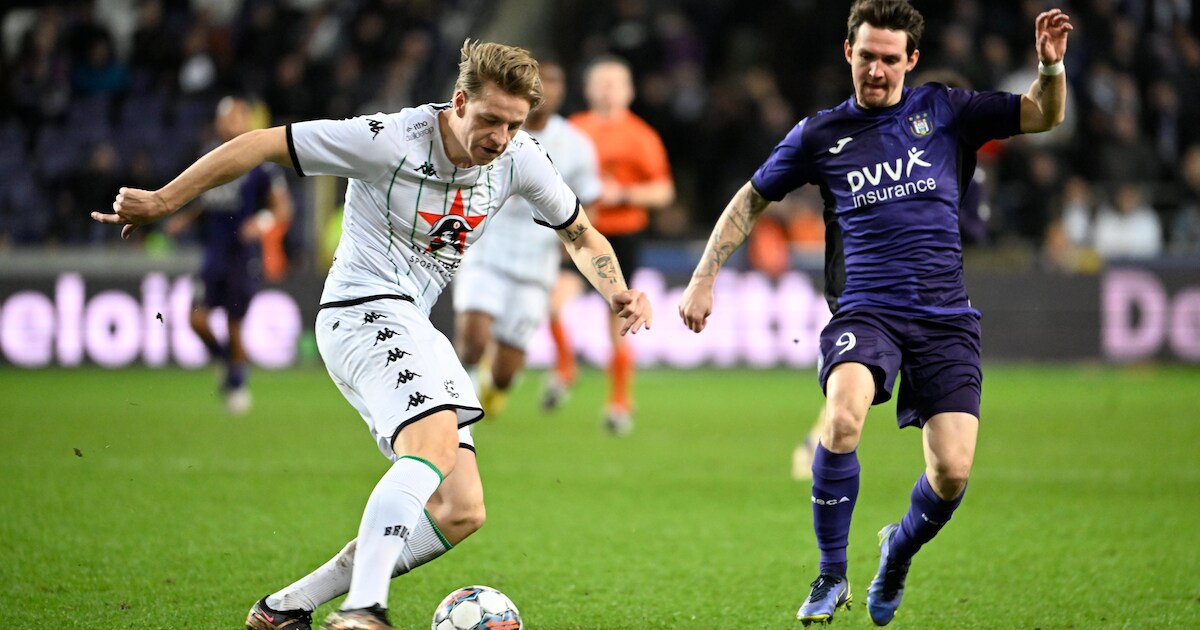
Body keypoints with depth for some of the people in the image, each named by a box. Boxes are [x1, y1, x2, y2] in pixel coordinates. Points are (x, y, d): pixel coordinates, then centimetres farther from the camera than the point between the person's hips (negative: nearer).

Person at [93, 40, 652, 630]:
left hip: (415, 328, 8)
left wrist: (617, 292, -4)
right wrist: (162, 201, -14)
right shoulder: (391, 139, -18)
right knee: (434, 446, -34)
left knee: (460, 512, 0)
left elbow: (581, 235, 16)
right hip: (364, 310, -8)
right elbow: (262, 144, -14)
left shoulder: (519, 159, 0)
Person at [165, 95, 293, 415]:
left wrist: (264, 221, -25)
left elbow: (283, 208, -6)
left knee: (234, 323, 1)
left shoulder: (261, 162, -8)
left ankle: (238, 381, 22)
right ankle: (226, 359, 18)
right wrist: (184, 218, 9)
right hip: (214, 253, 5)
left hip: (244, 254, -5)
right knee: (197, 318, -8)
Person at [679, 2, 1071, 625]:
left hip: (945, 317, 1)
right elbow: (750, 200, 20)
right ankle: (831, 576, -13)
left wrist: (1051, 67, -11)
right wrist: (703, 279, 15)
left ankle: (899, 551, 25)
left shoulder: (944, 111, 9)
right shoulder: (820, 135, 9)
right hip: (865, 311, -1)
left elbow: (1044, 116, 10)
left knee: (951, 474, -11)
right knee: (843, 416, -33)